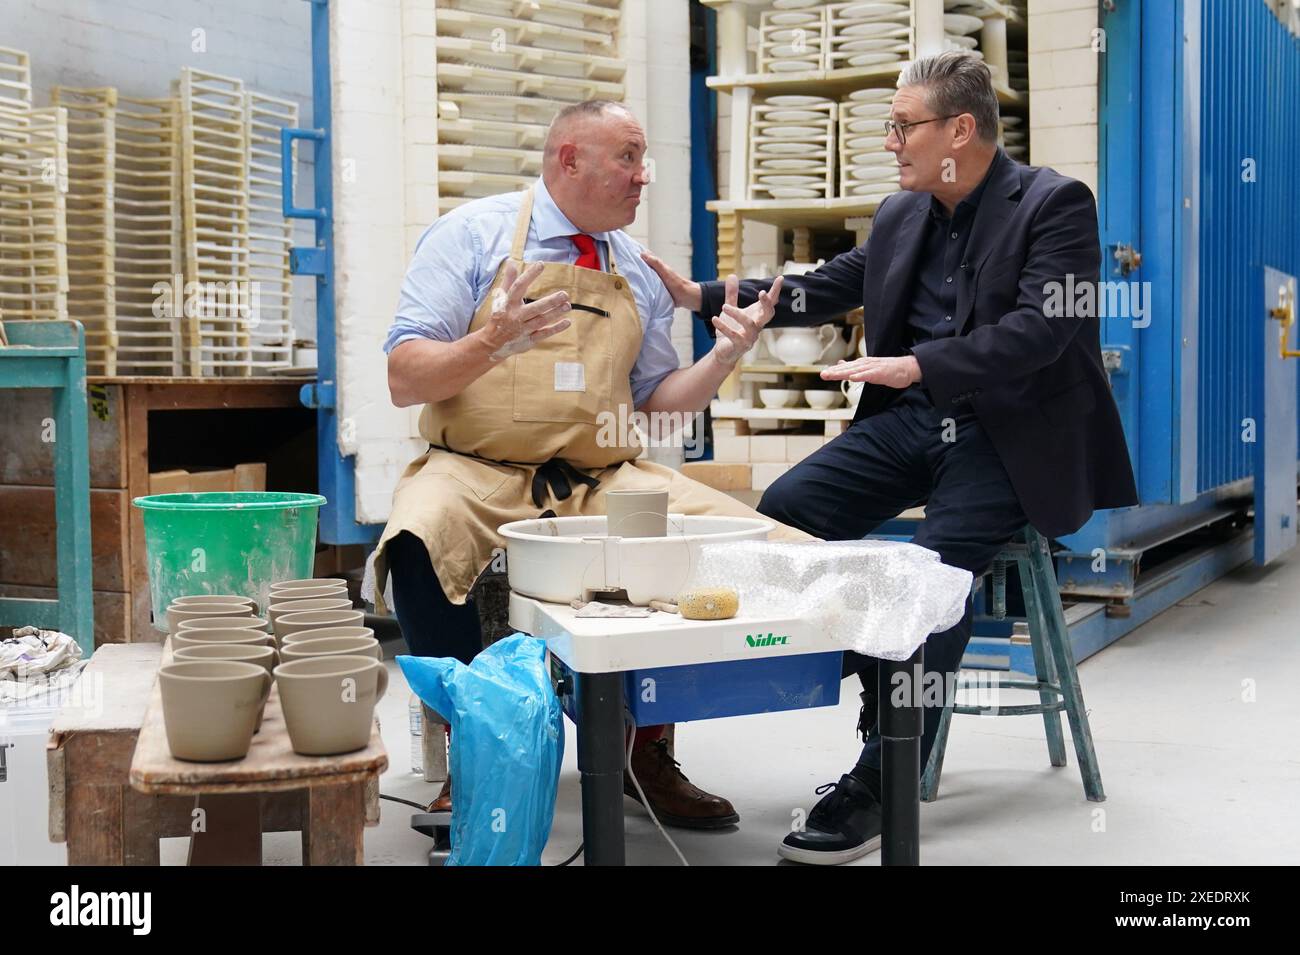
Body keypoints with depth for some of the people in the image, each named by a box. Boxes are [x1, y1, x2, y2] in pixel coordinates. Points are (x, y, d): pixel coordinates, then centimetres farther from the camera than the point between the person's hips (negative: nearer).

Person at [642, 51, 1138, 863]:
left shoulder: (1056, 204, -8)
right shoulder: (901, 214, 12)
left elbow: (1040, 329, -20)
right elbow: (825, 289, 19)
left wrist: (917, 366, -30)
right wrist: (701, 294, 11)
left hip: (1006, 433, -6)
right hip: (908, 422, 7)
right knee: (778, 516, -12)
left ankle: (880, 788, -15)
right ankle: (889, 714, 2)